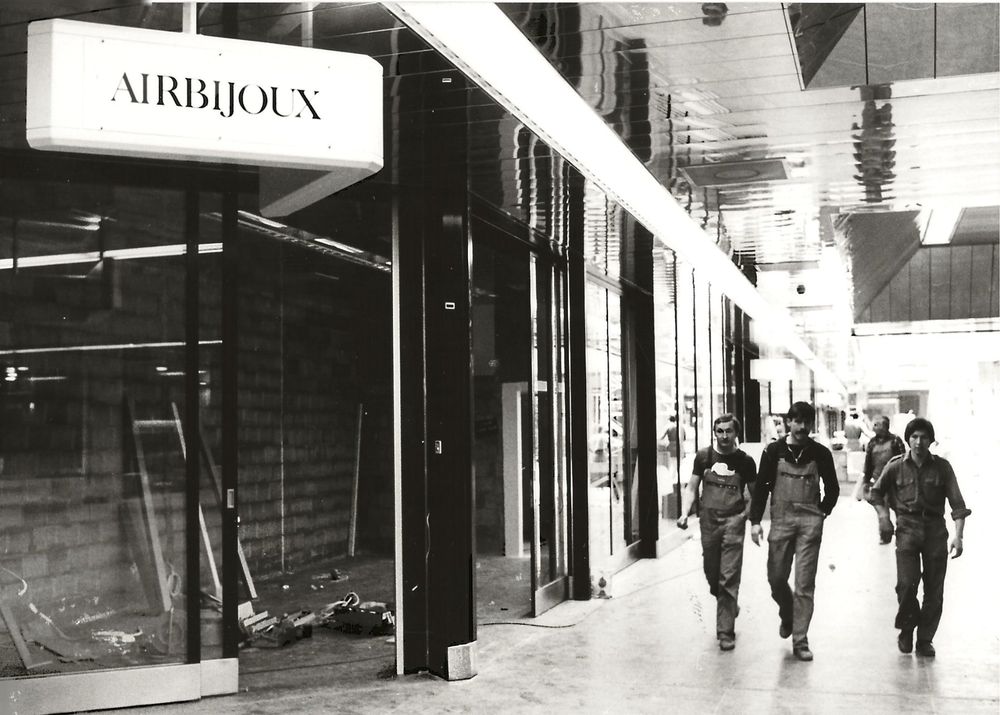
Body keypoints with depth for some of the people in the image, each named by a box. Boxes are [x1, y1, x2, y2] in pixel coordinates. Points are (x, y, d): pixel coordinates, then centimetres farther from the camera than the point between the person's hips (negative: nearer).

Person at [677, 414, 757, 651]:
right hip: (709, 521, 2)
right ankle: (729, 608, 40)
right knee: (711, 574, 10)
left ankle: (725, 631, -2)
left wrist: (748, 513, -4)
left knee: (729, 577, -7)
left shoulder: (745, 461, 2)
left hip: (734, 522, -2)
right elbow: (691, 488, 9)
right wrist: (684, 514, -5)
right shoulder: (703, 456, 5)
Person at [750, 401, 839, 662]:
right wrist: (755, 520, -3)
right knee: (776, 578, 6)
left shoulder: (820, 453, 2)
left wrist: (822, 512, 5)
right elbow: (761, 486, 3)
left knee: (805, 584, -3)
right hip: (781, 520, 1)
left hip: (810, 522, -1)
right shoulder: (774, 451, 2)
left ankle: (800, 641, 3)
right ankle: (787, 615, 37)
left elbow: (832, 488, 14)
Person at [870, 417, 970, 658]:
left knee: (934, 589, 2)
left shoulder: (942, 467, -2)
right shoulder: (896, 466, -1)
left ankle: (925, 640, 16)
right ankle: (906, 629, 12)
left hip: (935, 529, 1)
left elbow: (957, 503, -4)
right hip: (907, 528, -1)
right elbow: (877, 492, 14)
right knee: (906, 583, -13)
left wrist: (958, 536, -14)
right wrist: (884, 517, 0)